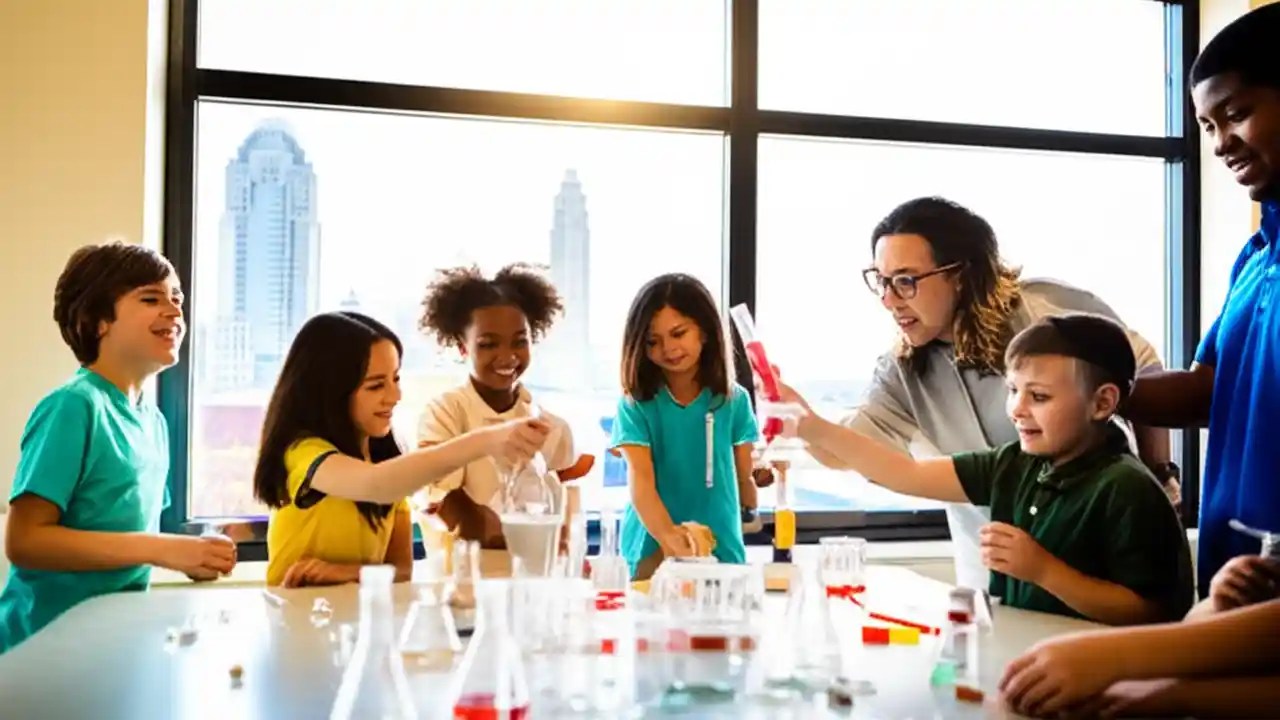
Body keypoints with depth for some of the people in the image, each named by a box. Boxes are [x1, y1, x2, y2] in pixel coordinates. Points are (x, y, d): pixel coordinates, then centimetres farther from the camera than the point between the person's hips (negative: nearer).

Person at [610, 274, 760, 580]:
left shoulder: (734, 400, 0)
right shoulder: (636, 404, -7)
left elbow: (744, 482, 8)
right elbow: (641, 482, -20)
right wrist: (668, 537, -35)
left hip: (720, 553, 2)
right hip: (651, 553, -1)